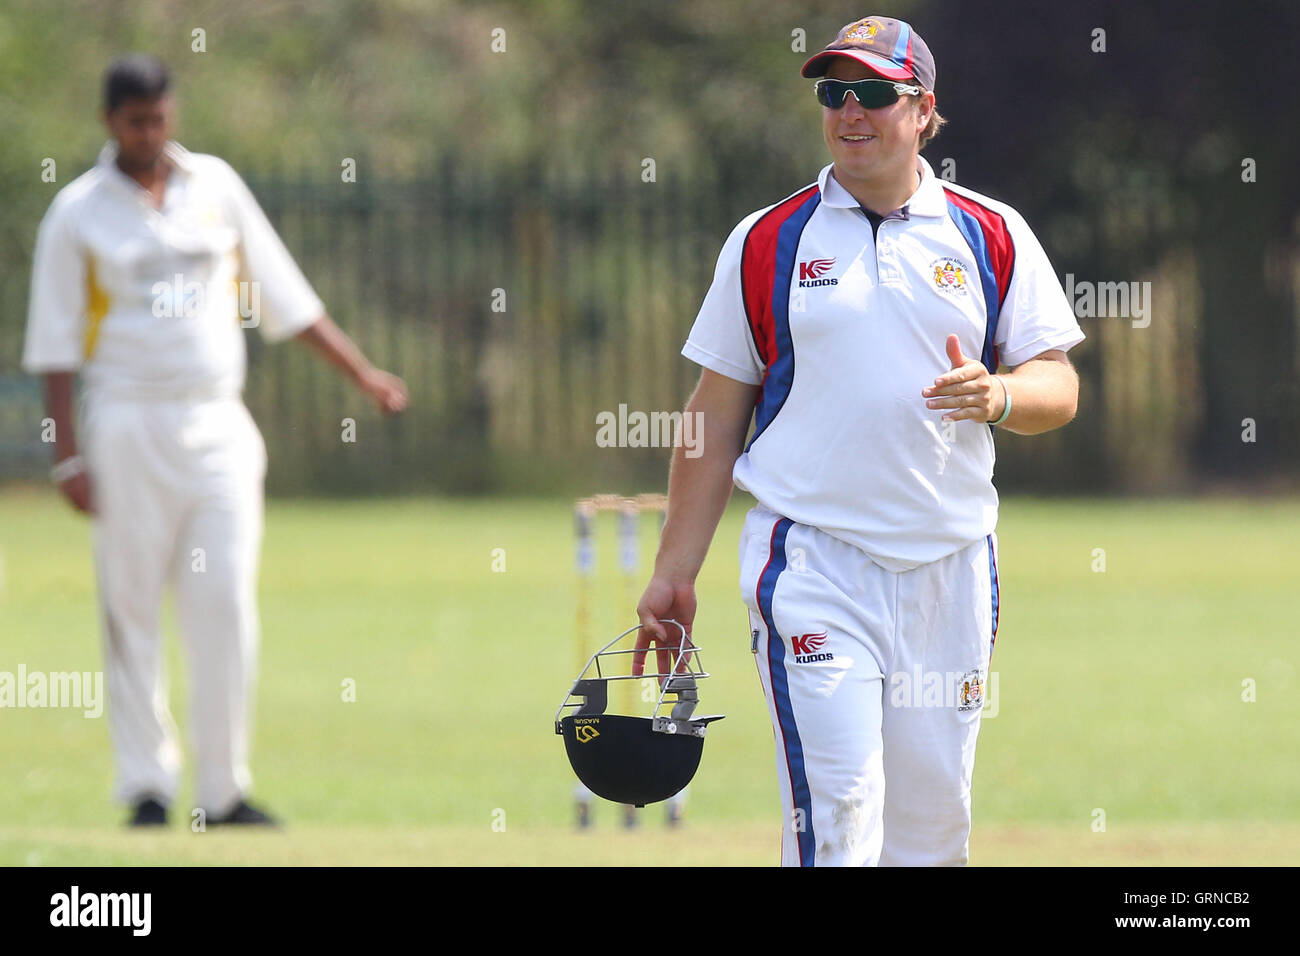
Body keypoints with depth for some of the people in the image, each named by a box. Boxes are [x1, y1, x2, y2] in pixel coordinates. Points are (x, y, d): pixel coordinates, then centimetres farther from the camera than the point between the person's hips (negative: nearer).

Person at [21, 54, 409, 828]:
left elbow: (287, 298, 13)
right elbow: (55, 343, 0)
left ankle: (225, 790, -1)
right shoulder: (79, 212, 1)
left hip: (219, 427, 2)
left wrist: (361, 373, 7)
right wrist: (70, 455, -7)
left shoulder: (217, 186, 9)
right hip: (129, 424, -2)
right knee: (132, 610, 0)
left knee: (228, 602, -5)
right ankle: (147, 786, 6)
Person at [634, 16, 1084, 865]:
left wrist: (999, 395, -19)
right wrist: (674, 573, 3)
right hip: (811, 563, -2)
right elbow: (716, 415, 8)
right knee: (838, 805, -15)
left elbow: (1059, 388, 5)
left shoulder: (991, 236, 7)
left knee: (934, 815, 6)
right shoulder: (767, 242, 6)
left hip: (951, 564, 2)